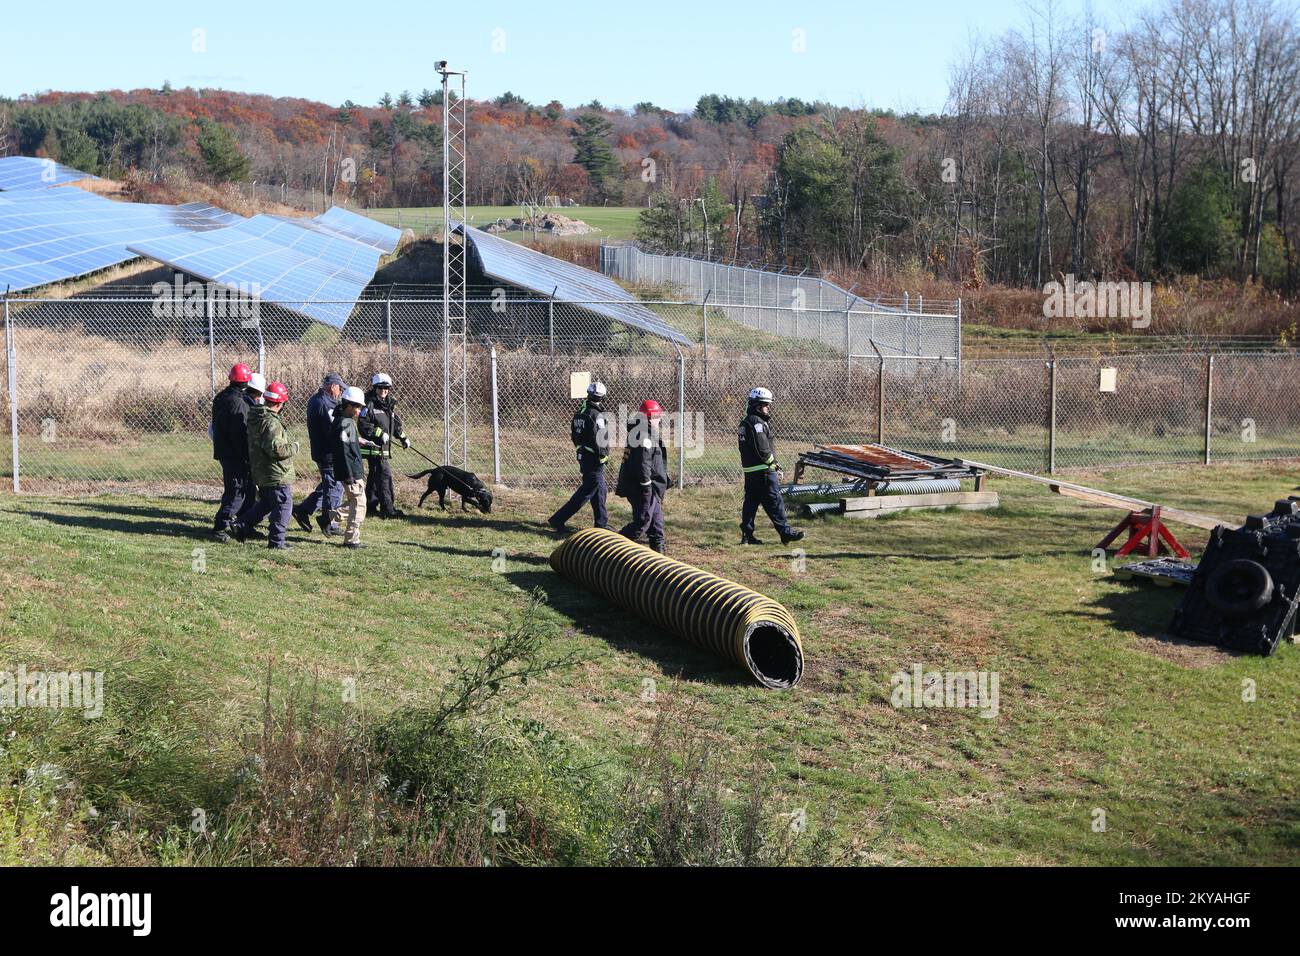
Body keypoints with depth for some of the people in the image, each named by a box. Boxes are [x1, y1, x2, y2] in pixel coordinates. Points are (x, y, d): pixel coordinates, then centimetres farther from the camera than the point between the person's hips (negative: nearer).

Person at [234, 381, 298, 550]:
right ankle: (276, 541, 6)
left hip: (260, 472, 9)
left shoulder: (254, 418, 7)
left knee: (265, 504, 25)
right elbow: (276, 449, -29)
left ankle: (242, 526, 22)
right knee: (283, 506, 2)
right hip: (277, 475, -9)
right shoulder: (271, 423, -23)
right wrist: (294, 447, -13)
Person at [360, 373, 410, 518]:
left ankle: (371, 505, 26)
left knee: (374, 476, 16)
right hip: (374, 446, -9)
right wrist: (380, 433, -21)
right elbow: (363, 425, -16)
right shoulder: (369, 404, -10)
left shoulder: (390, 405, 16)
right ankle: (388, 509, -12)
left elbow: (397, 424, 25)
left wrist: (403, 438, 12)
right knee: (385, 475, -12)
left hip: (384, 446, 9)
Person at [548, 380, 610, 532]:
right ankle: (558, 519, -5)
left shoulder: (579, 412, 6)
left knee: (599, 491, 17)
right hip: (594, 459, -9)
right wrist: (602, 456, -10)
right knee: (586, 491, -3)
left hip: (582, 455, 9)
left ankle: (602, 522, 24)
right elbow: (600, 440, -22)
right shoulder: (597, 415, -19)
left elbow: (573, 434, 13)